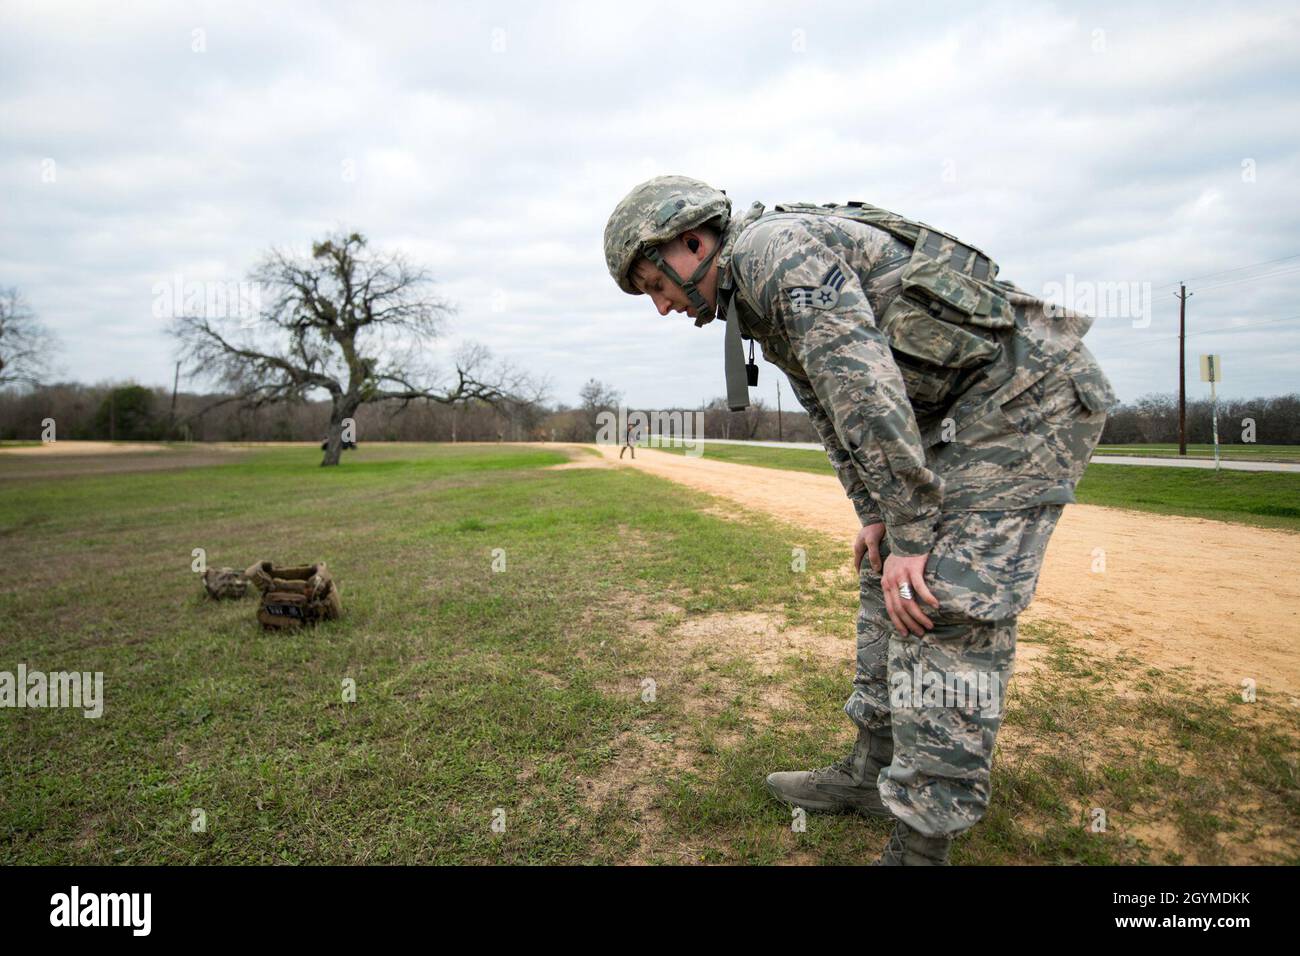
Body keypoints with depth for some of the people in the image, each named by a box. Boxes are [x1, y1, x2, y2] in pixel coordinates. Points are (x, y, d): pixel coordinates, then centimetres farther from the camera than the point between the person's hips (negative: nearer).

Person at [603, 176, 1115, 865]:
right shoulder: (754, 299, 14)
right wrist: (875, 514, 12)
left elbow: (865, 389, -25)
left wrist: (909, 534, -22)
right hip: (962, 411, 10)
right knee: (889, 582, 12)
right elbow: (830, 407, 17)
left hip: (1026, 394, -10)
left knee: (947, 609, -13)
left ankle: (921, 841, -3)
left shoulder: (778, 247, -18)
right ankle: (874, 772, 24)